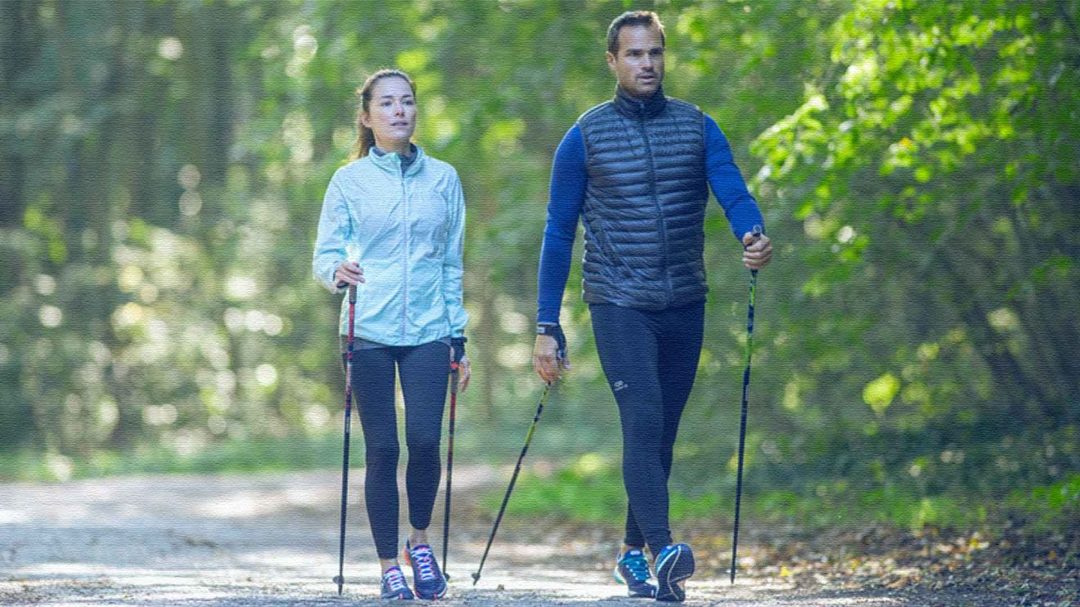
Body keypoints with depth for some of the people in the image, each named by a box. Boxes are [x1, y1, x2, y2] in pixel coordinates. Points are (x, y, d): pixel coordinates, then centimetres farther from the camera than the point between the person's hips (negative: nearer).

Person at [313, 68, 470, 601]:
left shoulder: (443, 179, 9)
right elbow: (324, 256, 4)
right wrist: (337, 271, -20)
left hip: (428, 331, 1)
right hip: (369, 332, -1)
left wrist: (458, 337, 10)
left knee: (425, 441, -12)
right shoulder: (349, 181, 4)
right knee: (382, 449, -2)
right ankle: (389, 565, 7)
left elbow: (453, 263, 13)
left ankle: (420, 540, 12)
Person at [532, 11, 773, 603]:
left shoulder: (698, 128, 5)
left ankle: (632, 553, 25)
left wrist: (754, 237, -33)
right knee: (643, 422, -20)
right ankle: (663, 549, -31)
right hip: (618, 305, -3)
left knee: (662, 435, 11)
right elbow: (559, 234, 2)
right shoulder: (585, 137, -1)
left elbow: (733, 192, -9)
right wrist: (546, 327, -2)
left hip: (684, 307, 3)